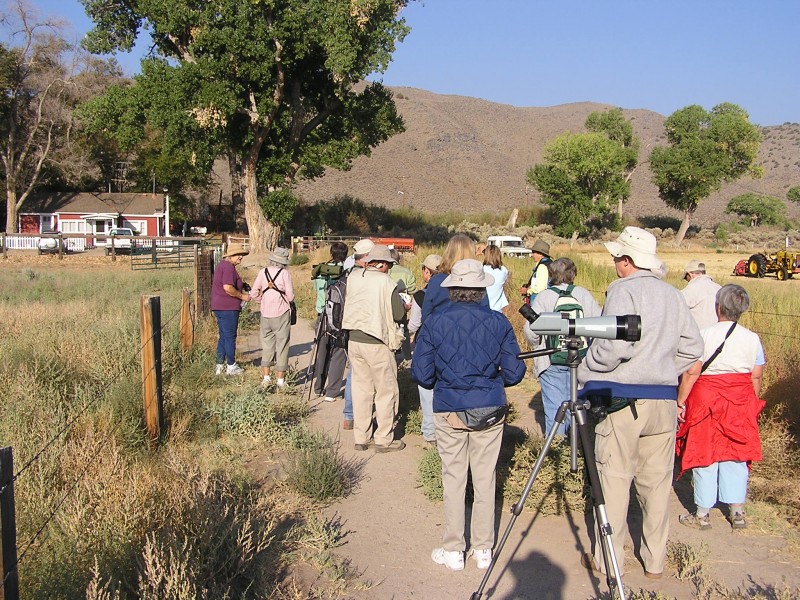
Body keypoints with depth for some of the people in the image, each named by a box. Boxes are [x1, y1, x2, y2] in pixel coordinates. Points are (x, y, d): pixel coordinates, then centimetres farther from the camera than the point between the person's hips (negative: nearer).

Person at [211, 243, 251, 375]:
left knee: (223, 337, 15)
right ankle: (231, 366, 7)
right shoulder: (228, 267, -16)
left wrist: (243, 292, 16)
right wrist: (242, 296, -14)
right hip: (228, 308, -11)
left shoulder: (223, 265, 18)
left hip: (220, 307, 11)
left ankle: (220, 366, 19)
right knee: (230, 337, -1)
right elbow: (228, 287, -26)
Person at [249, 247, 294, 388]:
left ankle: (266, 377, 13)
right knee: (282, 345, 4)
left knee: (267, 344, 14)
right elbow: (290, 296, -9)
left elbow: (254, 293, 2)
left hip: (265, 314, 3)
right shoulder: (284, 273, -9)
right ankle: (280, 379, 6)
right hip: (281, 314, -3)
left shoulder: (263, 272, 1)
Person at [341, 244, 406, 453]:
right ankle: (384, 439, 11)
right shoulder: (386, 282, -13)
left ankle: (361, 437, 21)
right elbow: (399, 314, -10)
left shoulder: (352, 277, 1)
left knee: (361, 388, 14)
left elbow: (346, 304, 11)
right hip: (377, 343, -5)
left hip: (354, 339, 6)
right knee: (386, 391, 7)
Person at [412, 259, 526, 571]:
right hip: (490, 410, 1)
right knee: (485, 479, 11)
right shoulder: (498, 322, -5)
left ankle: (453, 551, 17)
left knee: (453, 479, 9)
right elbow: (514, 373, -3)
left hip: (449, 411, -1)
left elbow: (421, 375, -5)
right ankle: (483, 550, 20)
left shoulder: (434, 322, -7)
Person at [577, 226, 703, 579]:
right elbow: (692, 347, 10)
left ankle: (607, 559, 8)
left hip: (622, 398, -6)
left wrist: (585, 373, -7)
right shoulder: (672, 295, 10)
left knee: (614, 480, 2)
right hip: (664, 399, 6)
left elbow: (613, 346, -20)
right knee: (657, 481, 12)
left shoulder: (623, 291, -10)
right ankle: (655, 560, 20)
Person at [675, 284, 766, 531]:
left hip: (707, 400, -3)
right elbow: (756, 377, 5)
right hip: (741, 402, 3)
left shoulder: (705, 334, -10)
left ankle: (703, 514, 11)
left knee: (705, 454, 5)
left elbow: (692, 372, -12)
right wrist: (752, 405, 17)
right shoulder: (752, 339, 1)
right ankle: (737, 511, 16)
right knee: (736, 455, 13)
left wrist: (681, 402, -6)